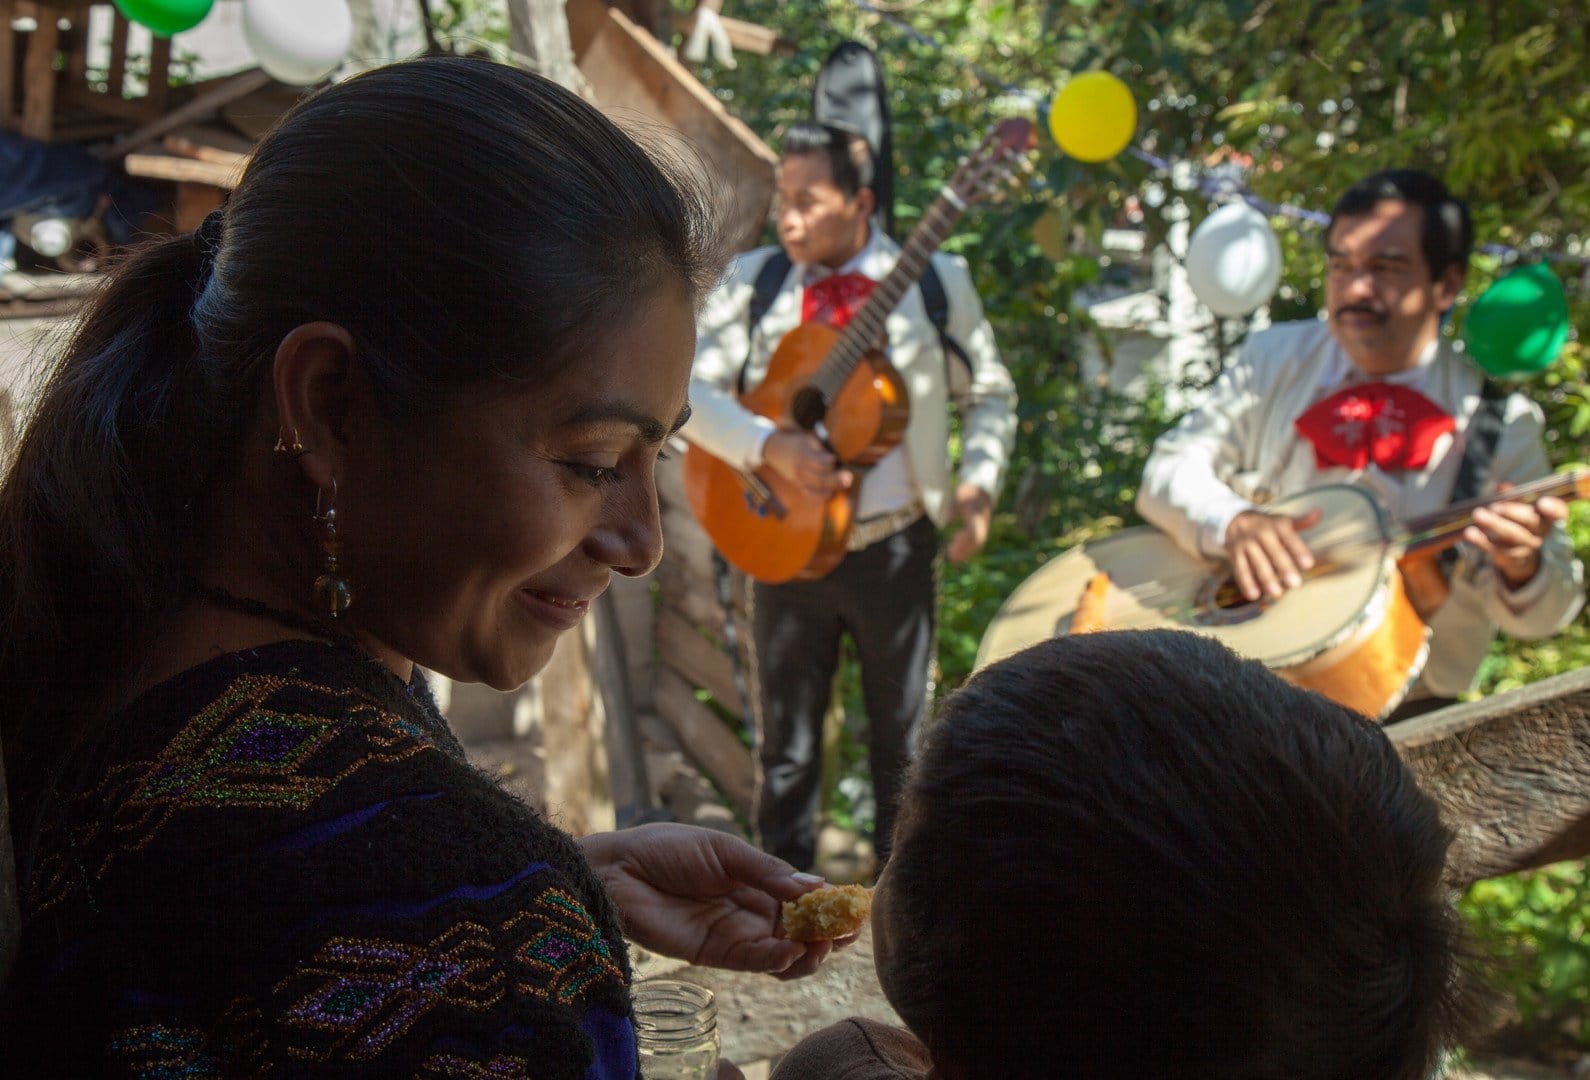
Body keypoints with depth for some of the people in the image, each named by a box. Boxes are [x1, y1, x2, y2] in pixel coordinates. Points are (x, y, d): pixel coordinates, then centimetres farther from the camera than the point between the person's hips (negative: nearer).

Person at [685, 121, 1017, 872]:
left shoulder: (935, 281, -1)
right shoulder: (753, 280, 1)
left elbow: (990, 394, 7)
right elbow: (691, 392, -6)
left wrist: (978, 482, -9)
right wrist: (771, 445, -22)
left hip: (895, 548, 0)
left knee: (902, 736, 11)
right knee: (786, 744, 10)